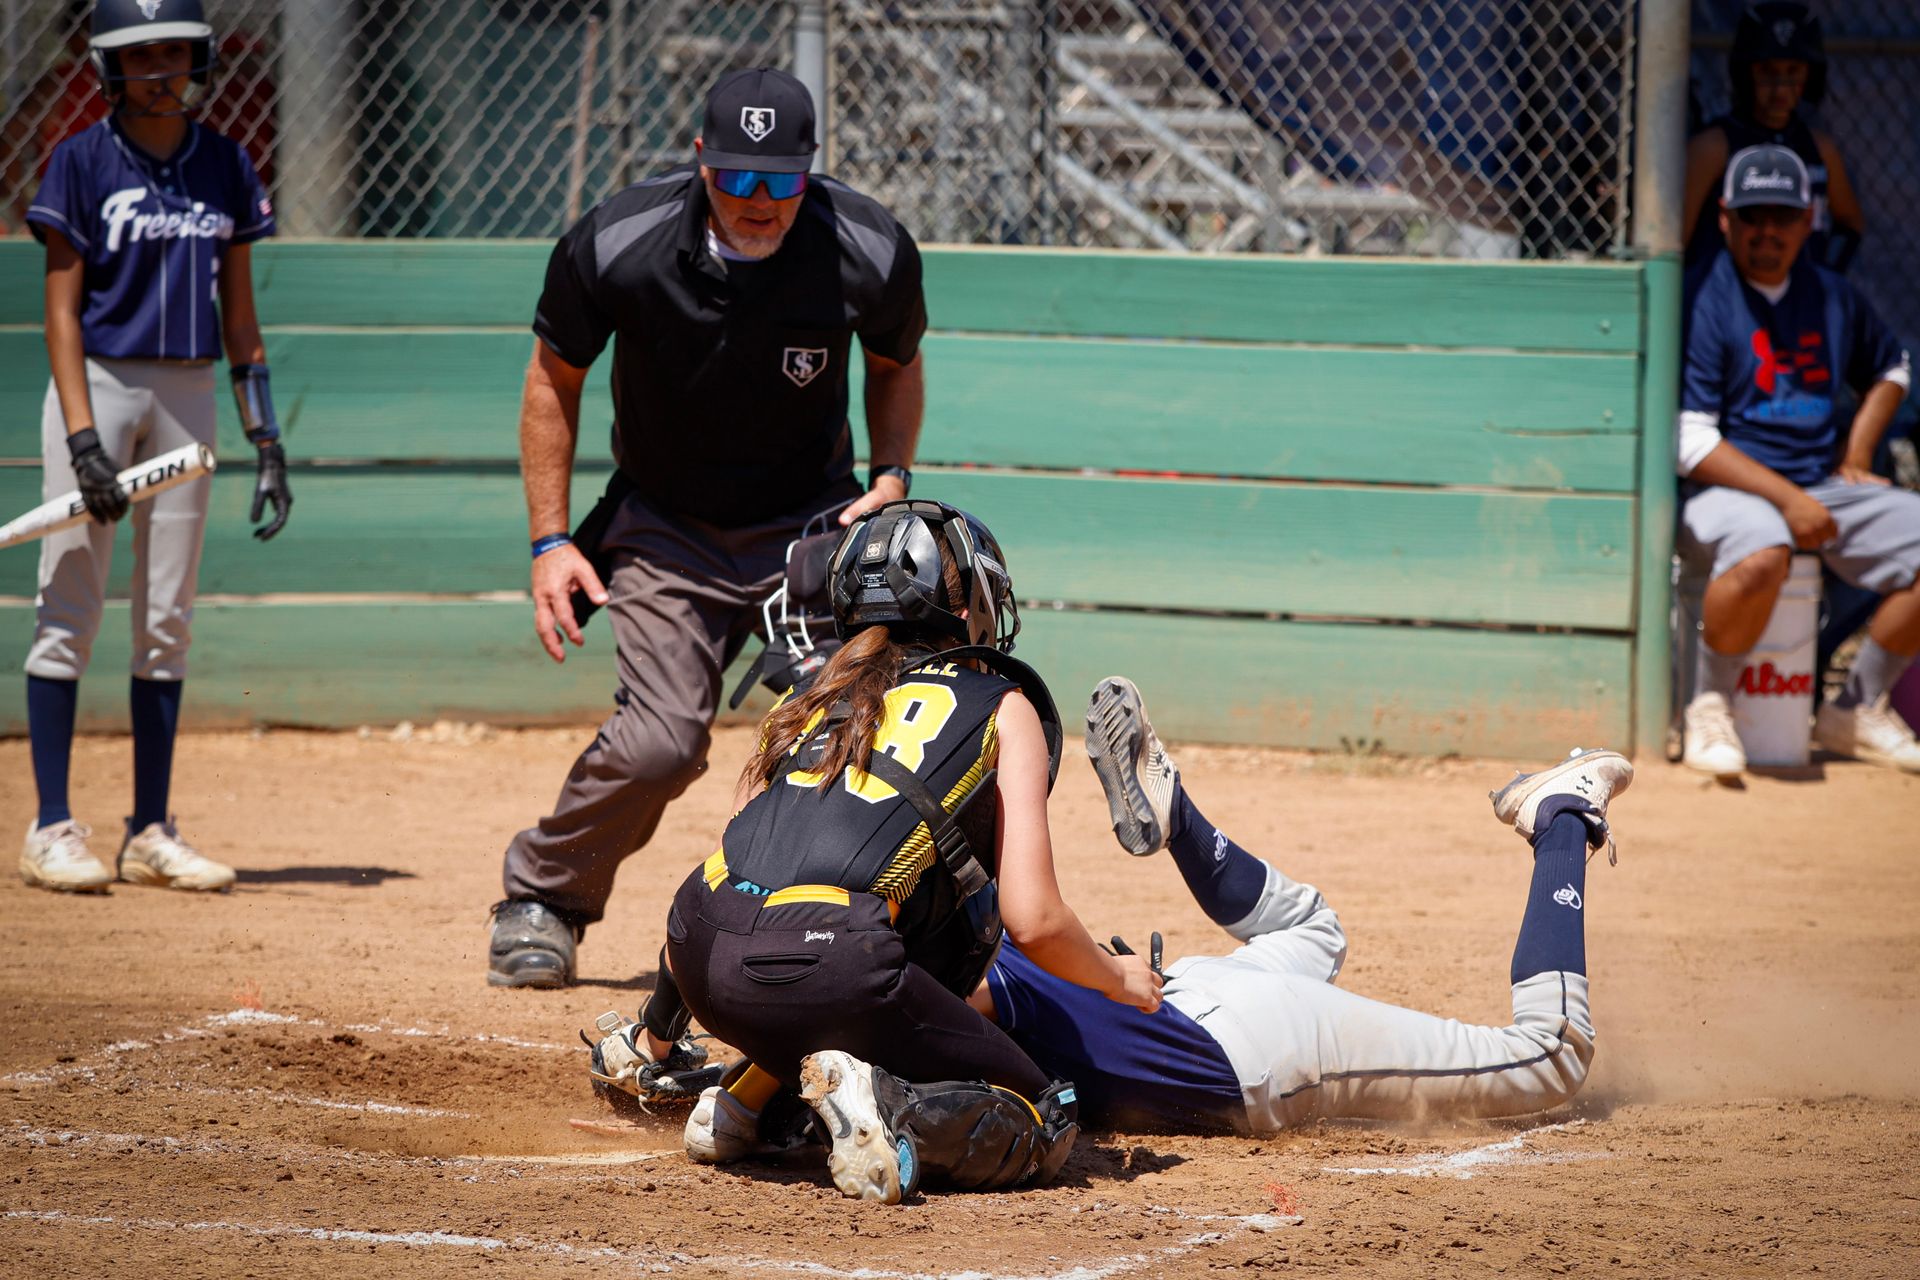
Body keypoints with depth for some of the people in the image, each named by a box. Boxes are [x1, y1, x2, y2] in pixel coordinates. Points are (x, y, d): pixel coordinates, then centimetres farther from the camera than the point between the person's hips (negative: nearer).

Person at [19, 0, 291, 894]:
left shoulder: (226, 168, 8)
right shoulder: (83, 163, -4)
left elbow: (238, 314, 12)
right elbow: (62, 309, -7)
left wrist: (266, 440, 6)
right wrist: (83, 438, -16)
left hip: (187, 394, 4)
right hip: (96, 384, -4)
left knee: (167, 620, 6)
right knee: (69, 609, -6)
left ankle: (151, 834, 10)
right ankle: (51, 828, -3)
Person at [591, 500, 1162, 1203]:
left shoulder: (817, 694, 27)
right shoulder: (1004, 706, 15)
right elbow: (1034, 921, 6)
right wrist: (1119, 978, 26)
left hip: (699, 958, 6)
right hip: (825, 975, -6)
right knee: (1044, 1127, 8)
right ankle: (883, 1105, -17)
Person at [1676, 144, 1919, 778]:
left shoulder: (1831, 297, 11)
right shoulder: (1702, 299, -9)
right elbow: (1688, 442, -15)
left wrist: (1856, 454, 14)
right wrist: (1788, 499, -20)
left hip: (1824, 484, 7)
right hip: (1726, 489, -7)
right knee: (1760, 555, -41)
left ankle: (1855, 710, 4)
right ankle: (1710, 708, -15)